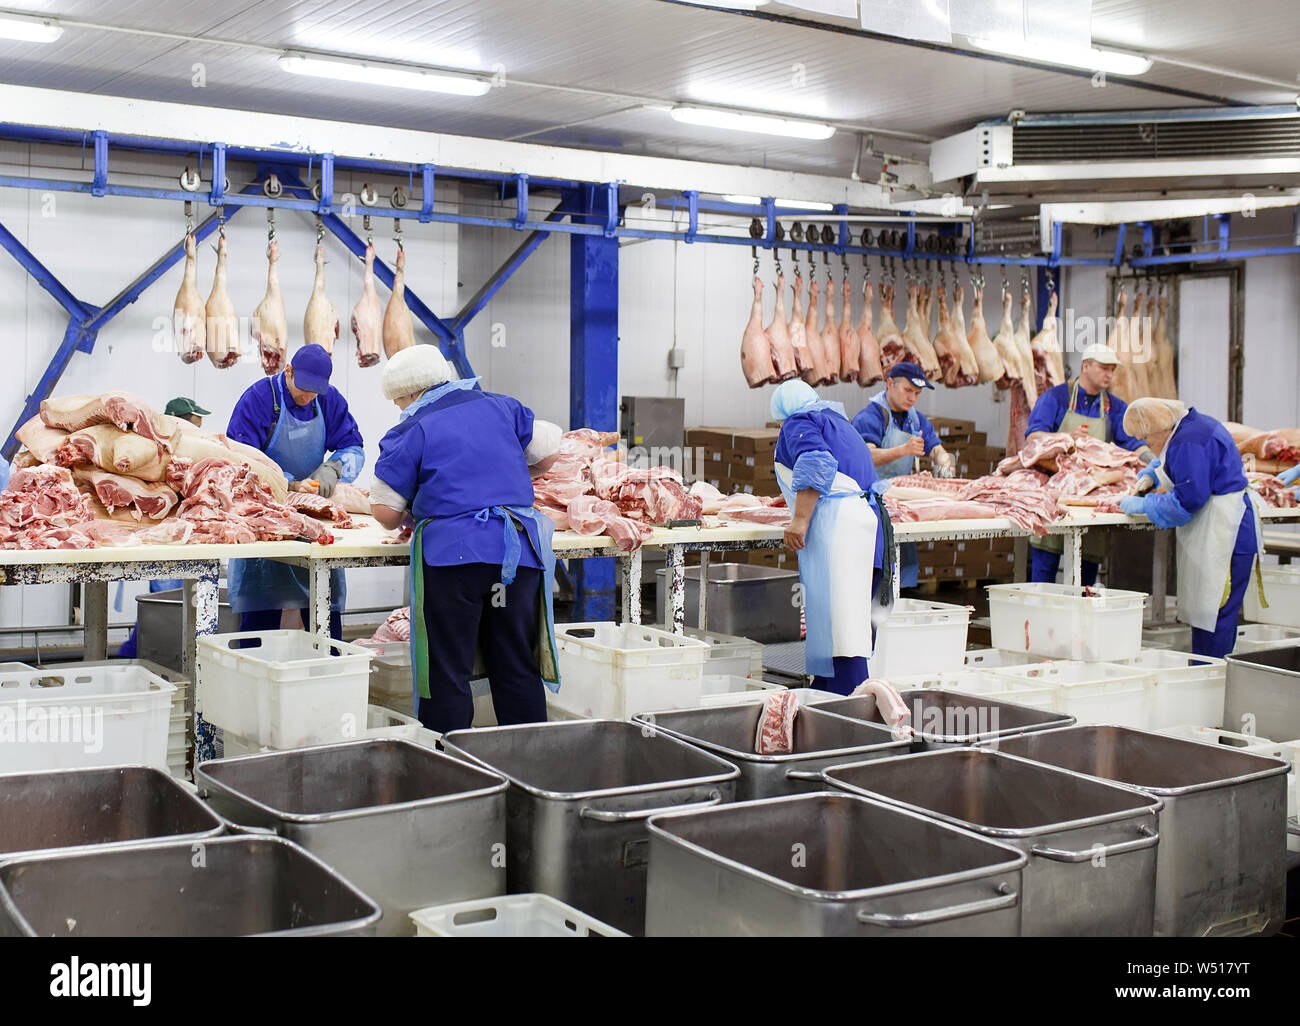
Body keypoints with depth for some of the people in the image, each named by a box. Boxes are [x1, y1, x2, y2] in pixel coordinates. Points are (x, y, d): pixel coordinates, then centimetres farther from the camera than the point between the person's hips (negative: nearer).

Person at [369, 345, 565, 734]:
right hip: (519, 553, 4)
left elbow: (384, 511, -3)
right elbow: (550, 443, 21)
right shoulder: (499, 407, 11)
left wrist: (406, 519, 19)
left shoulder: (412, 431, -1)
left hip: (451, 555, -4)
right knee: (518, 668, 12)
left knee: (446, 673, 4)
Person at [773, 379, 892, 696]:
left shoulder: (798, 422, 2)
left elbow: (816, 463, -16)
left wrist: (800, 518, -19)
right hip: (865, 517, 9)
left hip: (837, 520, -9)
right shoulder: (837, 420, 30)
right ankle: (825, 691, 16)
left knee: (837, 613, -13)